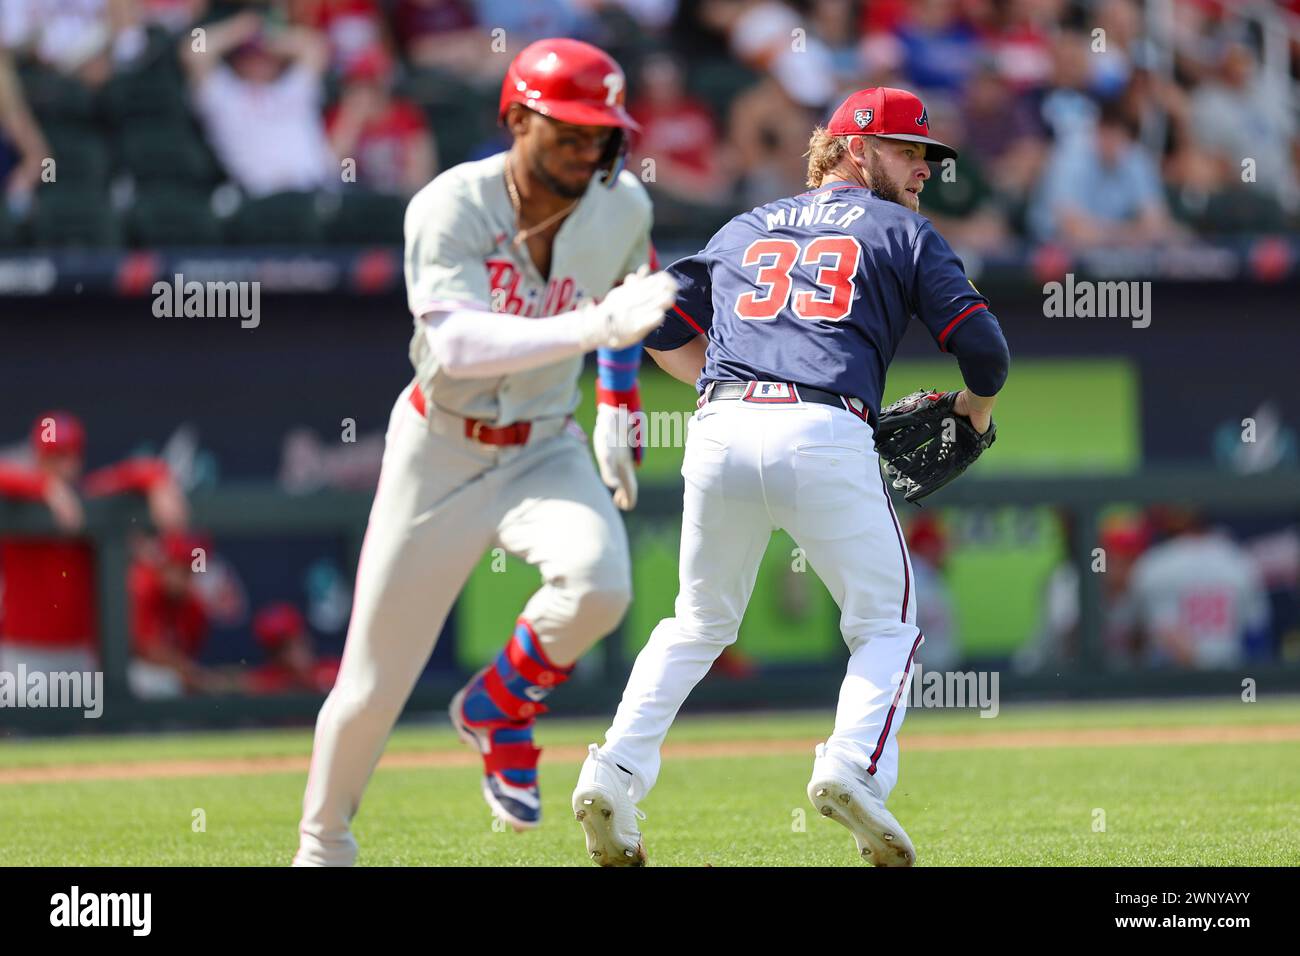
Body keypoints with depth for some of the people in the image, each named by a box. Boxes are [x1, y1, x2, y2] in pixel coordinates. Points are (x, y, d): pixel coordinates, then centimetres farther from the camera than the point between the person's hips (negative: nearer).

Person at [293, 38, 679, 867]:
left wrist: (620, 409, 17)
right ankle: (324, 841, 28)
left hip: (546, 449, 3)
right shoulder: (451, 209, -22)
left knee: (599, 583, -29)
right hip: (441, 452, -3)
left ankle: (499, 710, 1)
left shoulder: (622, 206, -8)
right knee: (375, 681, 1)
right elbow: (457, 346, -37)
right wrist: (594, 327, -47)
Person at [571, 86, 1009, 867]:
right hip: (825, 439, -4)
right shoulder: (903, 232, 16)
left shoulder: (745, 230, 29)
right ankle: (854, 768, -16)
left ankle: (616, 772, 6)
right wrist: (974, 413, 27)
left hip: (720, 431, 4)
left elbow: (663, 325, 24)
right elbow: (984, 348, 7)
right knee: (886, 625, 8)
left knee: (700, 623, 21)